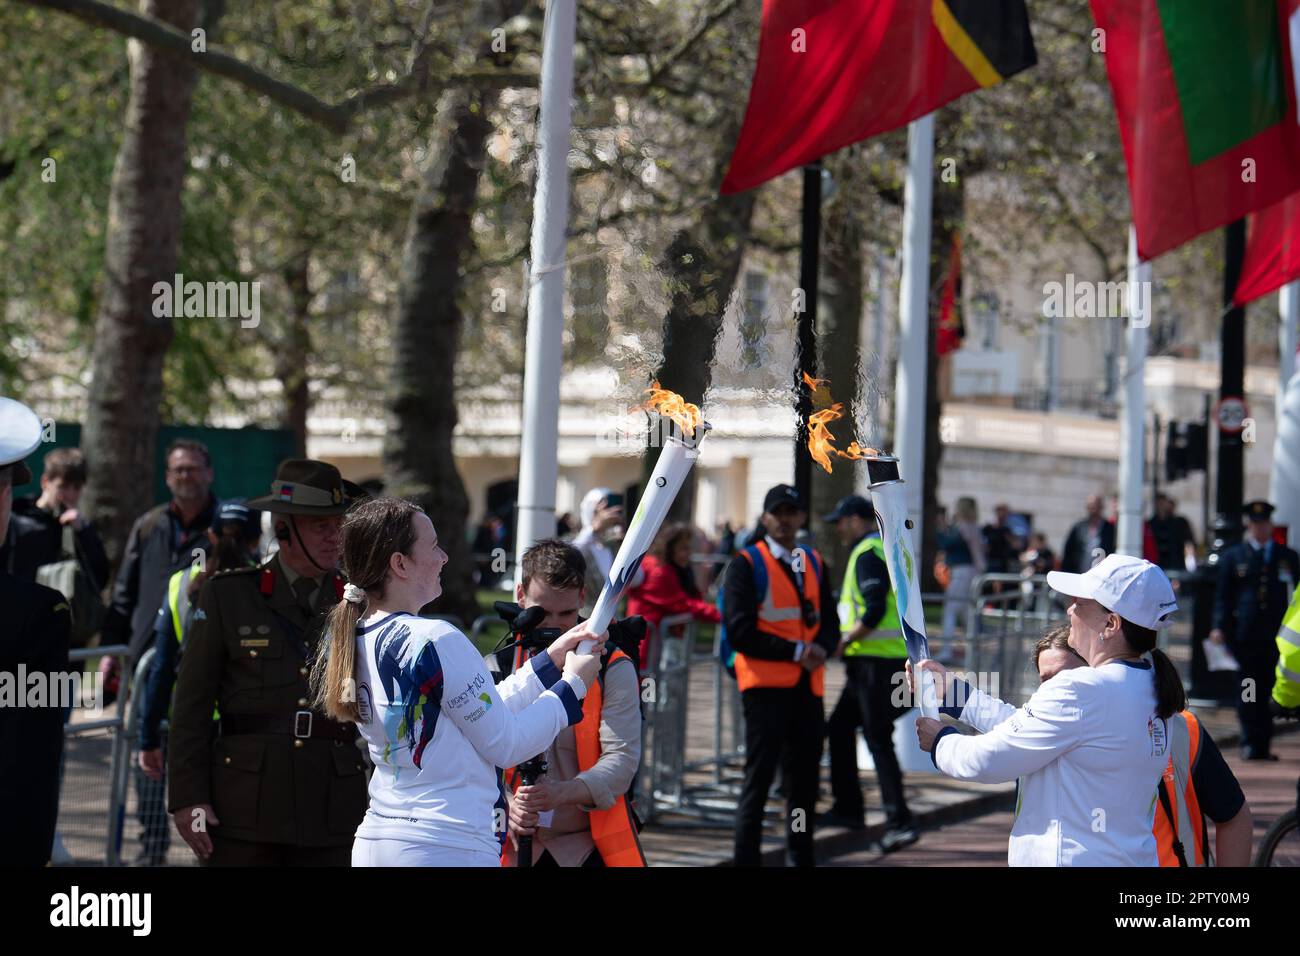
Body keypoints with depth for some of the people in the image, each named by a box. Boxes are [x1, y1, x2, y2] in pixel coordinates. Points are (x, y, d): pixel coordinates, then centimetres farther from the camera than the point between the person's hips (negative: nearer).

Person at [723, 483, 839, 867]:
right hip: (766, 686, -6)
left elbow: (830, 620, 15)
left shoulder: (814, 563, 15)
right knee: (759, 778, -7)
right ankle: (746, 859, -3)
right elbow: (740, 632, -12)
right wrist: (796, 651, -14)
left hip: (808, 686, 6)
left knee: (804, 781, 11)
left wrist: (822, 649, -7)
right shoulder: (746, 565, -5)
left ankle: (801, 857, 22)